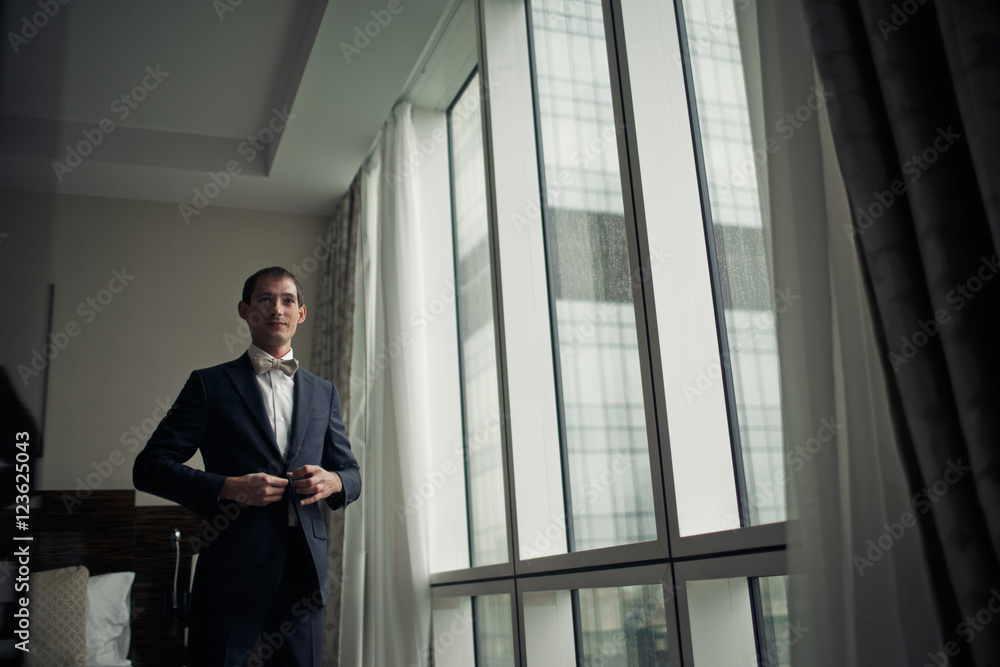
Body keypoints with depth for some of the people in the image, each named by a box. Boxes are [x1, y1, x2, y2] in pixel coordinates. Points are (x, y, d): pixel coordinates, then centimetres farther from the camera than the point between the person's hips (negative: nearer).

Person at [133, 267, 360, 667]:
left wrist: (332, 482, -6)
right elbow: (149, 467, 1)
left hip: (305, 570, 3)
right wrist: (229, 488, -13)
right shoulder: (211, 385, 6)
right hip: (233, 569, -3)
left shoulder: (323, 393, 16)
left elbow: (351, 473, 19)